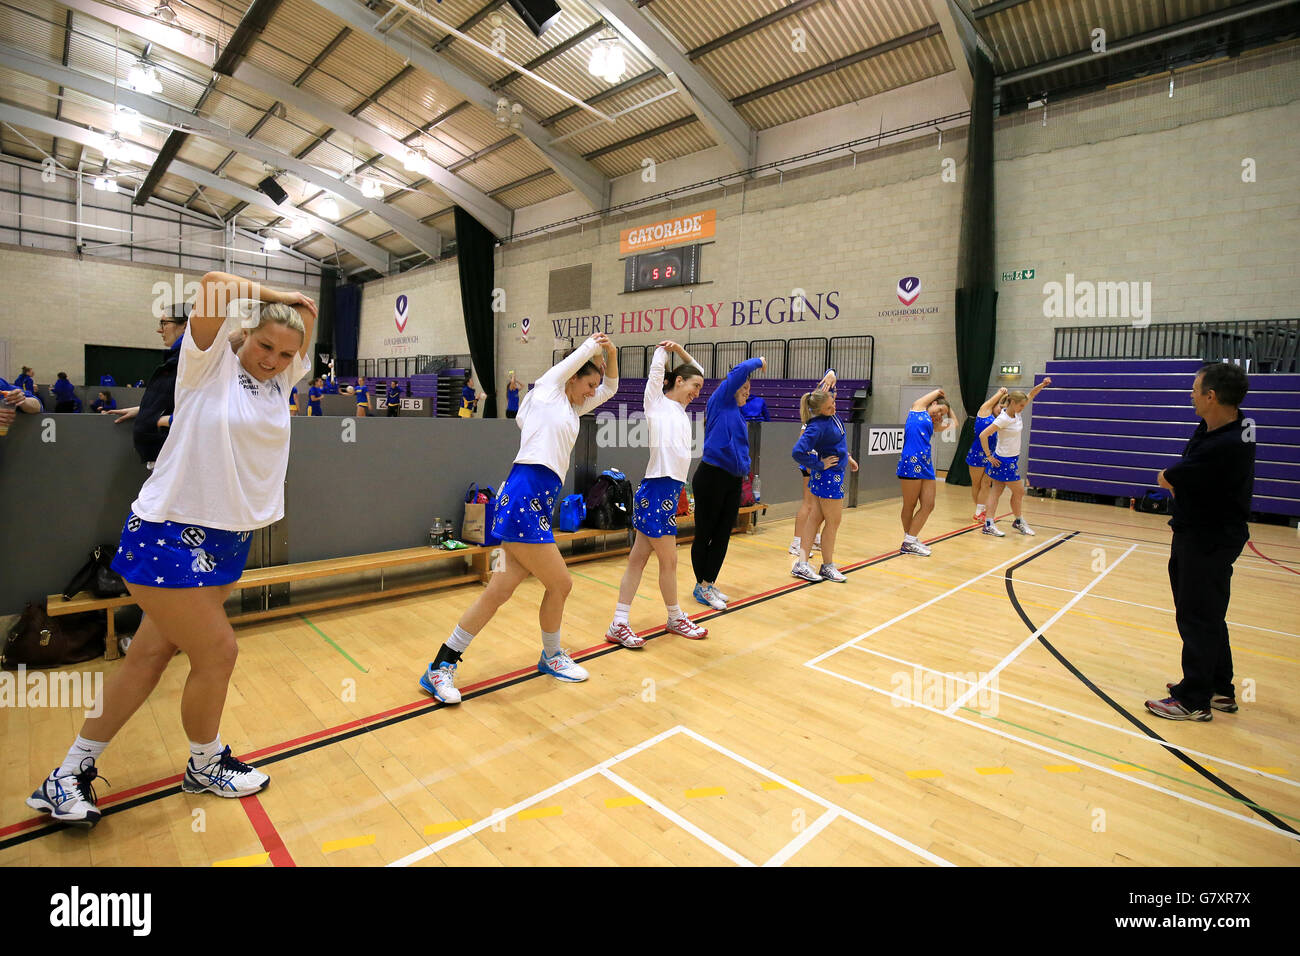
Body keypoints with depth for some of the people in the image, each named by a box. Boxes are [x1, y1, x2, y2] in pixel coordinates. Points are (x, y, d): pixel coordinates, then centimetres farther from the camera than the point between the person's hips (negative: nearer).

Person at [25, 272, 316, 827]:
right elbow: (213, 285, -18)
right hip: (168, 535, -6)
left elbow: (306, 314, 12)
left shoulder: (281, 379, 9)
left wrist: (296, 302, -4)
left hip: (229, 539, 6)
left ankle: (70, 775, 28)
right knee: (216, 653, -1)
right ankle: (205, 766, 24)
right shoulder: (210, 365, -7)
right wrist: (269, 296, -5)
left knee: (150, 655, 11)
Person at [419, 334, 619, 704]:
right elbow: (578, 355, 11)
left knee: (499, 590, 7)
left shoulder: (572, 408, 27)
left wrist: (611, 352, 19)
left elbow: (610, 387, 33)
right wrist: (596, 342, 30)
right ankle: (551, 656, 20)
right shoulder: (548, 387, 6)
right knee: (560, 584, 0)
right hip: (523, 497, -8)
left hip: (538, 505, 8)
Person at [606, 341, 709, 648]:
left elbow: (696, 370, 31)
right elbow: (657, 369, -9)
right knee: (669, 561, 5)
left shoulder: (681, 409, 20)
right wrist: (662, 350, 10)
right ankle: (676, 619, 23)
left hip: (670, 492, 8)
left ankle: (619, 625, 11)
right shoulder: (658, 403, -1)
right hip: (656, 491, -8)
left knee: (638, 559, 7)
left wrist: (679, 349, 20)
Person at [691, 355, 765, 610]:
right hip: (712, 476, -8)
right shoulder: (720, 402, -2)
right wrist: (759, 361, 6)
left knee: (723, 536, 12)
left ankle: (710, 583, 24)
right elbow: (740, 371, -11)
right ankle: (701, 586, 16)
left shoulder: (738, 415, 19)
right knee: (704, 535, 4)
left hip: (733, 480, 8)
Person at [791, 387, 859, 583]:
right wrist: (820, 465, -20)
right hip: (829, 476, -8)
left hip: (835, 474, 8)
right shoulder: (817, 426, -25)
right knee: (833, 522, 5)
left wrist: (847, 456, 21)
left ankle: (802, 563, 14)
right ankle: (827, 567, 21)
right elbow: (798, 452, -32)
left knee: (815, 518, 9)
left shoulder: (832, 416, 3)